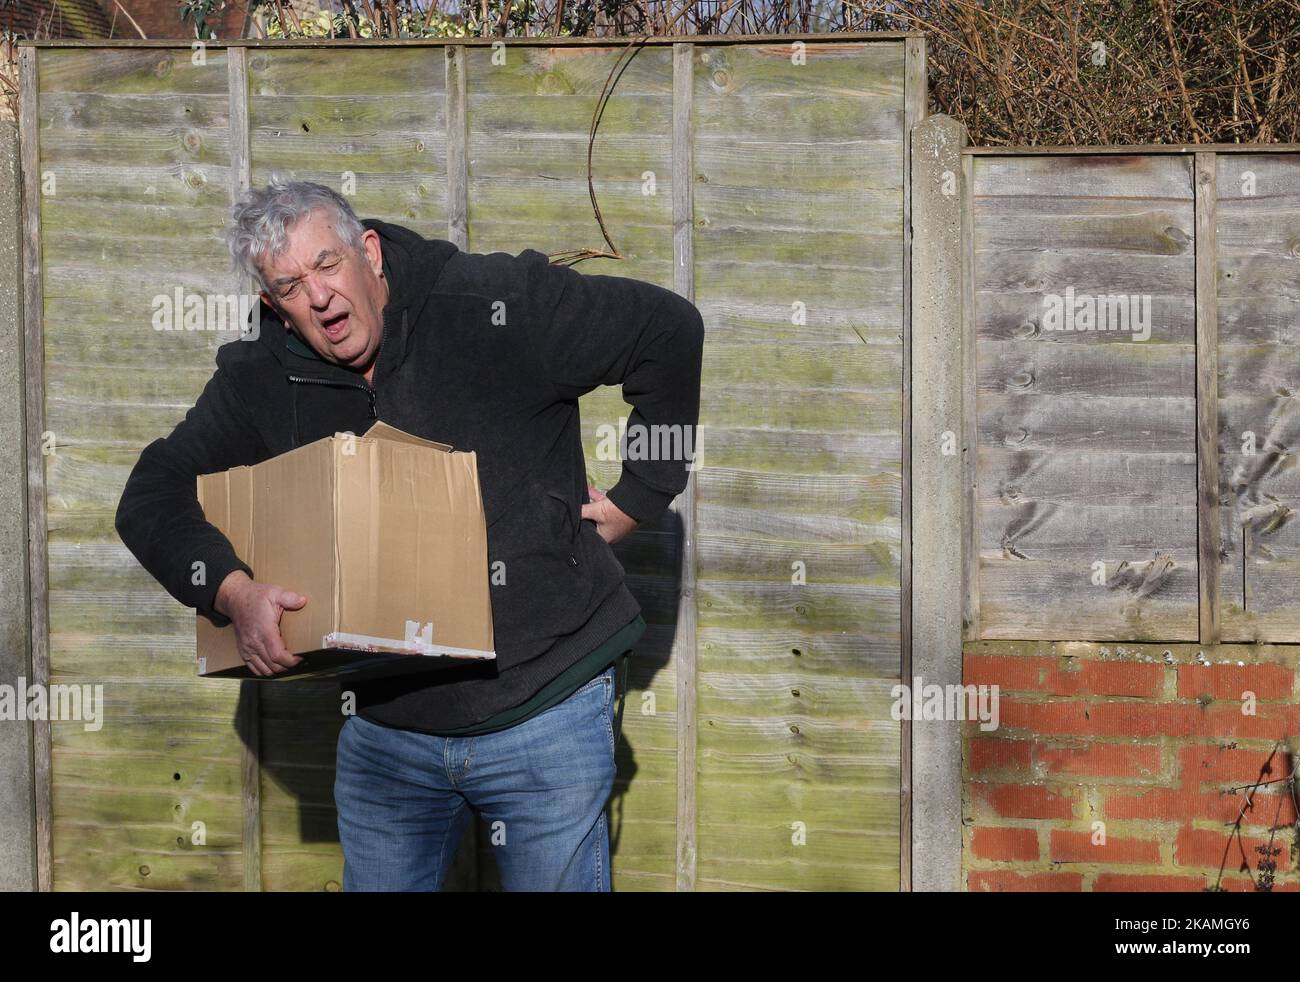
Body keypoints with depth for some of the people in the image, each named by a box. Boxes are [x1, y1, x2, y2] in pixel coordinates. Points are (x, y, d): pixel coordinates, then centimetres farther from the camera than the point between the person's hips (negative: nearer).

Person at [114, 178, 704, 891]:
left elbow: (669, 330, -7)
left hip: (544, 718, -4)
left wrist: (636, 499, -4)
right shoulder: (260, 382, 0)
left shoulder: (494, 306, -12)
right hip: (387, 731, 4)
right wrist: (231, 590, -20)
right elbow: (153, 495, -1)